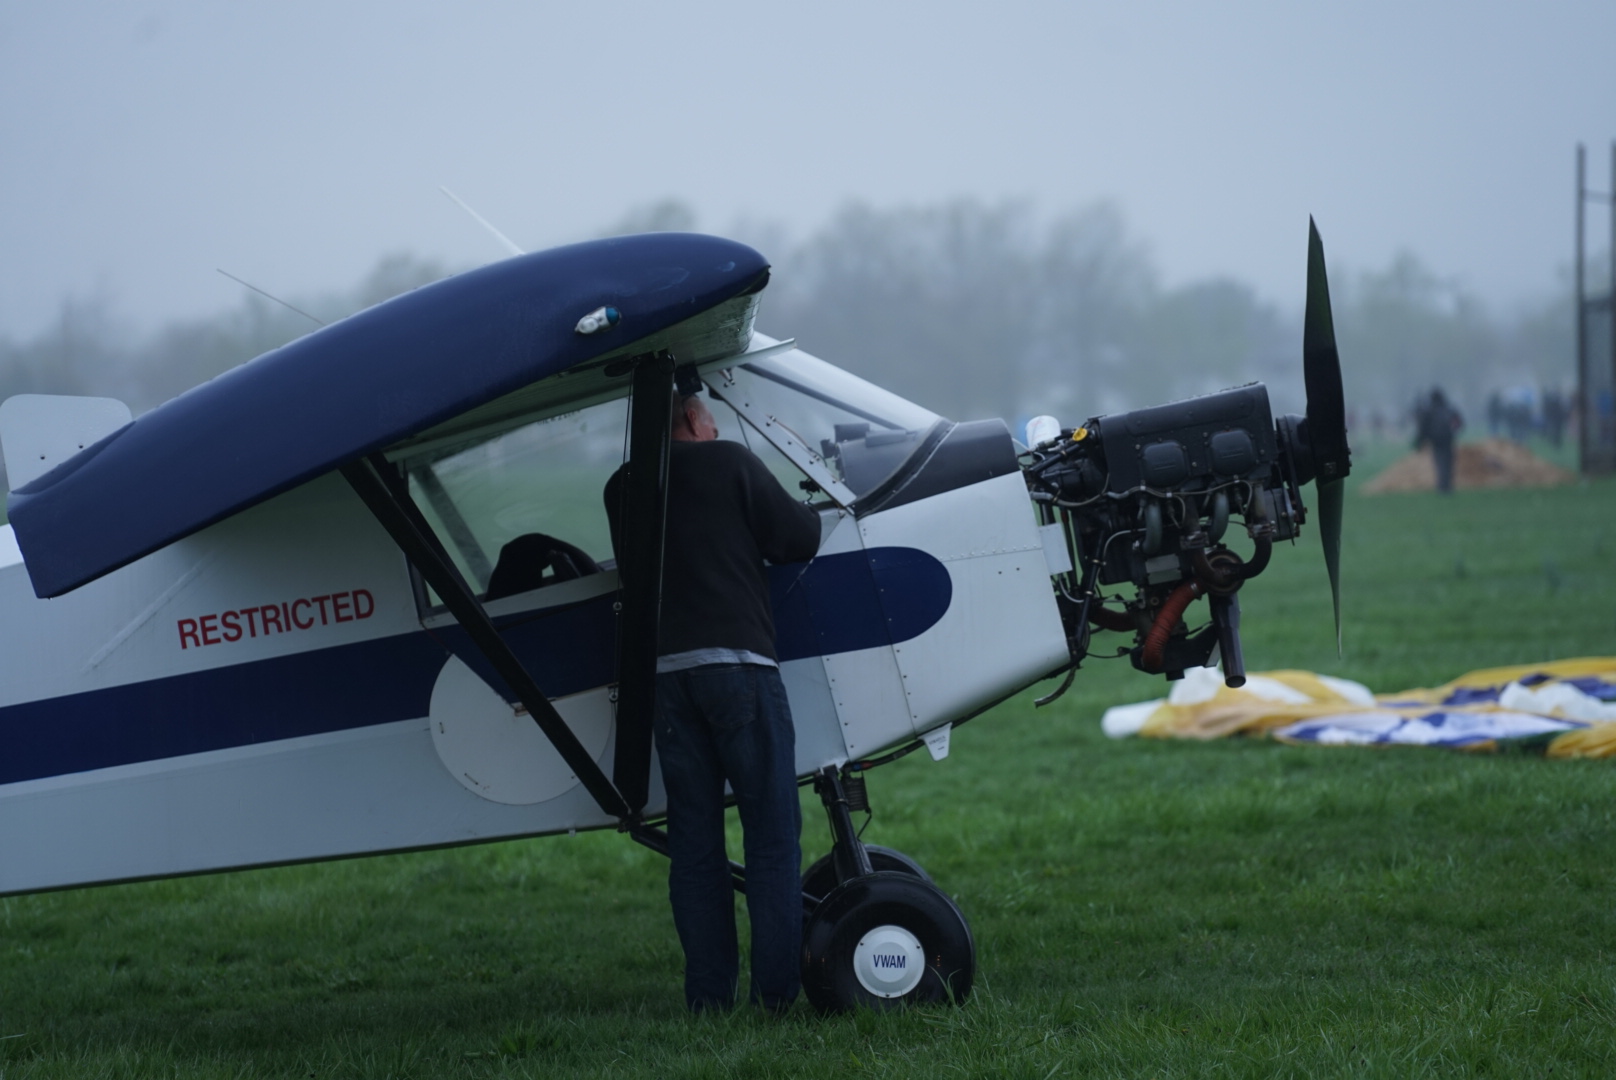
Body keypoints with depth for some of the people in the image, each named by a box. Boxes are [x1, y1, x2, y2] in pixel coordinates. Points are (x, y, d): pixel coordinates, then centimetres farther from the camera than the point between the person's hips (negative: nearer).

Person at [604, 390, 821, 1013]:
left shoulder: (621, 489, 15)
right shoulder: (729, 463, 3)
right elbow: (798, 539, 2)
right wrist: (807, 513, 23)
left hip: (663, 672, 4)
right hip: (736, 662, -4)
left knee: (693, 839, 8)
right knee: (772, 832, 0)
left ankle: (709, 996, 6)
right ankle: (777, 991, -4)